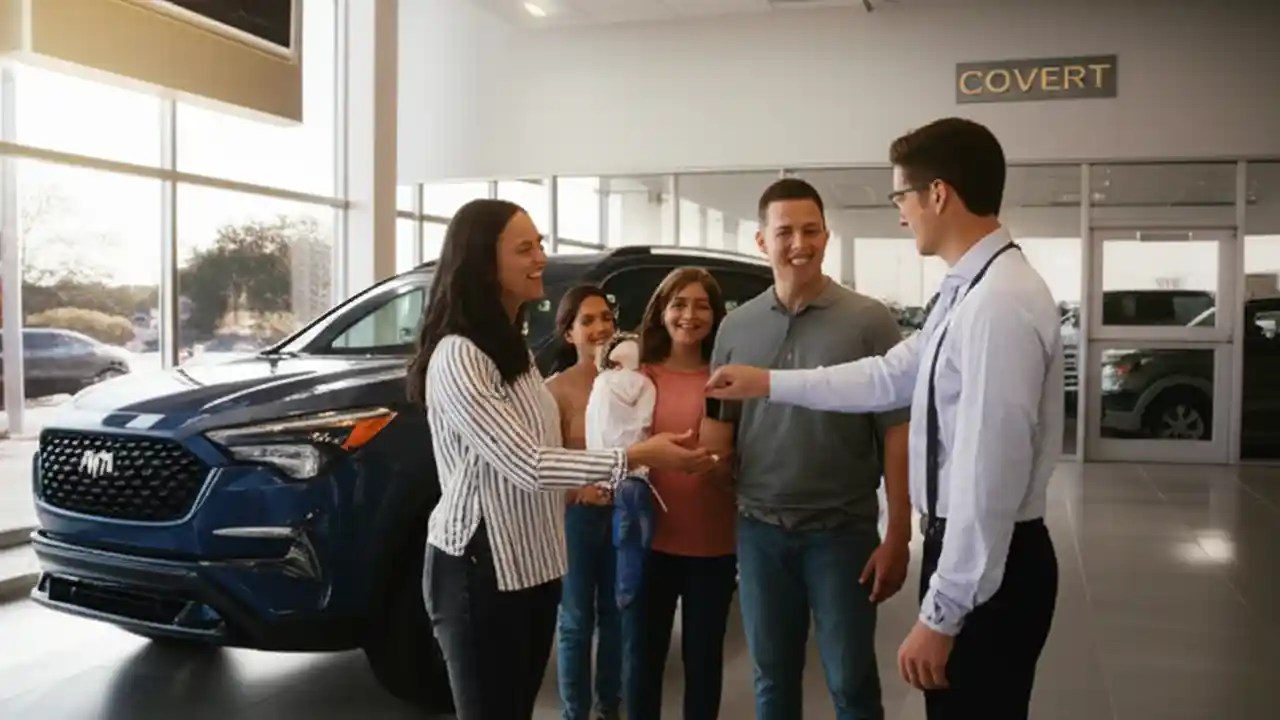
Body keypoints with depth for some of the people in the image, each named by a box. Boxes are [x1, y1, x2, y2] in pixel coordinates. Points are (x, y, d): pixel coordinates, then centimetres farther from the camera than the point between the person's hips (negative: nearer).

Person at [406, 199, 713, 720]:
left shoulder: (513, 348, 12)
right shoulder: (457, 356, -18)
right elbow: (525, 465, -24)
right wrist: (636, 457, -22)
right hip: (478, 569, -9)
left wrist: (585, 483, 4)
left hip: (530, 563, 9)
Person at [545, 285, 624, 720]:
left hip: (623, 511, 3)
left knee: (616, 614, 15)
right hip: (576, 514, -3)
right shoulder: (557, 389, -8)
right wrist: (582, 485, -27)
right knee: (576, 620, 6)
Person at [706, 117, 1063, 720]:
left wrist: (940, 616, -21)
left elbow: (991, 478, -26)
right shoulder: (966, 291, 8)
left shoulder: (1000, 304, -24)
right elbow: (890, 377, 17)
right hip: (965, 551, 9)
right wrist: (770, 383, 18)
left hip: (987, 568, -9)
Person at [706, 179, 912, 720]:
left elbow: (896, 433, -7)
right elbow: (722, 426, 8)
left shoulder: (869, 321, -7)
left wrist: (897, 536, -10)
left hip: (842, 531, -3)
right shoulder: (735, 327, 3)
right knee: (772, 676, 16)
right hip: (759, 530, 3)